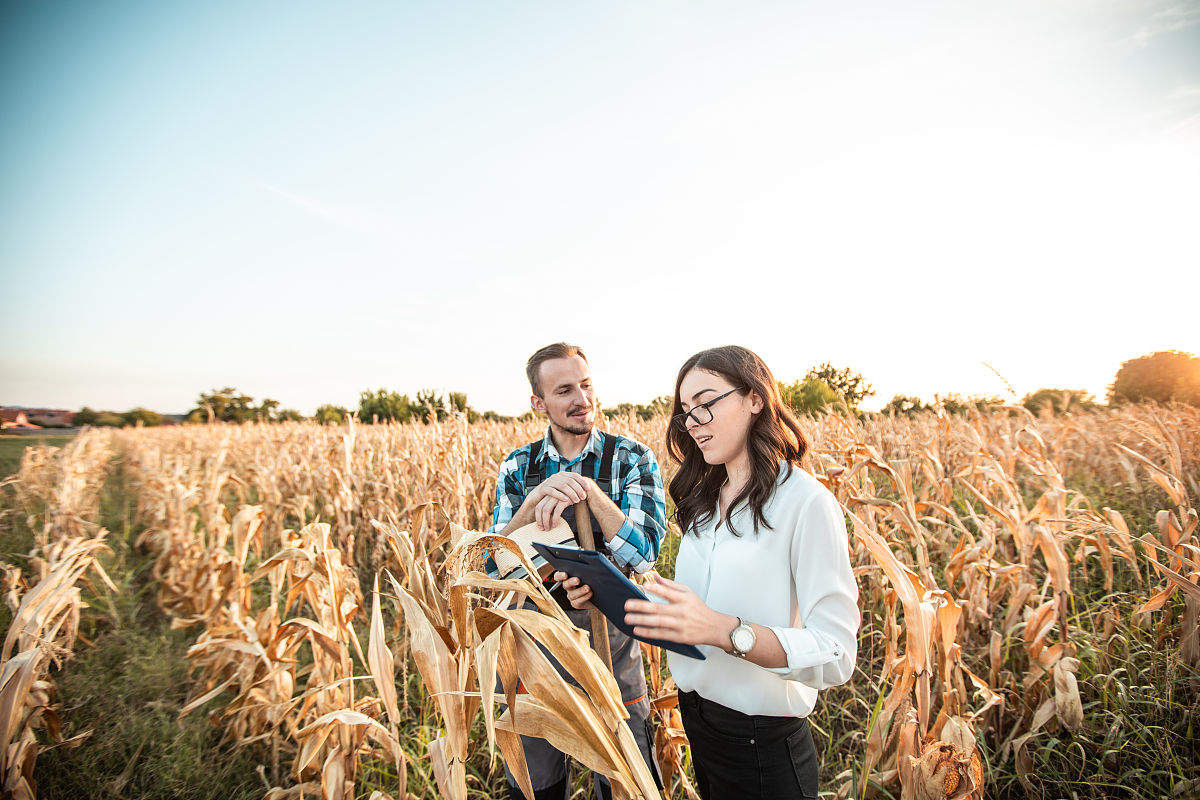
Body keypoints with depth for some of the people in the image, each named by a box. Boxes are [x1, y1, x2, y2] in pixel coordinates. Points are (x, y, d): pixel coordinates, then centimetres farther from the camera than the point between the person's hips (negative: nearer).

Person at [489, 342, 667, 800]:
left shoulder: (632, 460, -8)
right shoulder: (517, 467, 0)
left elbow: (643, 555, -18)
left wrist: (589, 489, -30)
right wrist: (538, 497, -24)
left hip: (609, 643, -2)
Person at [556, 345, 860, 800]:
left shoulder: (805, 502, -19)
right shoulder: (705, 500, 4)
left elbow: (836, 657, -23)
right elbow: (689, 607, 5)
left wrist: (723, 629, -36)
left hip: (762, 744, -6)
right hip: (697, 717, 7)